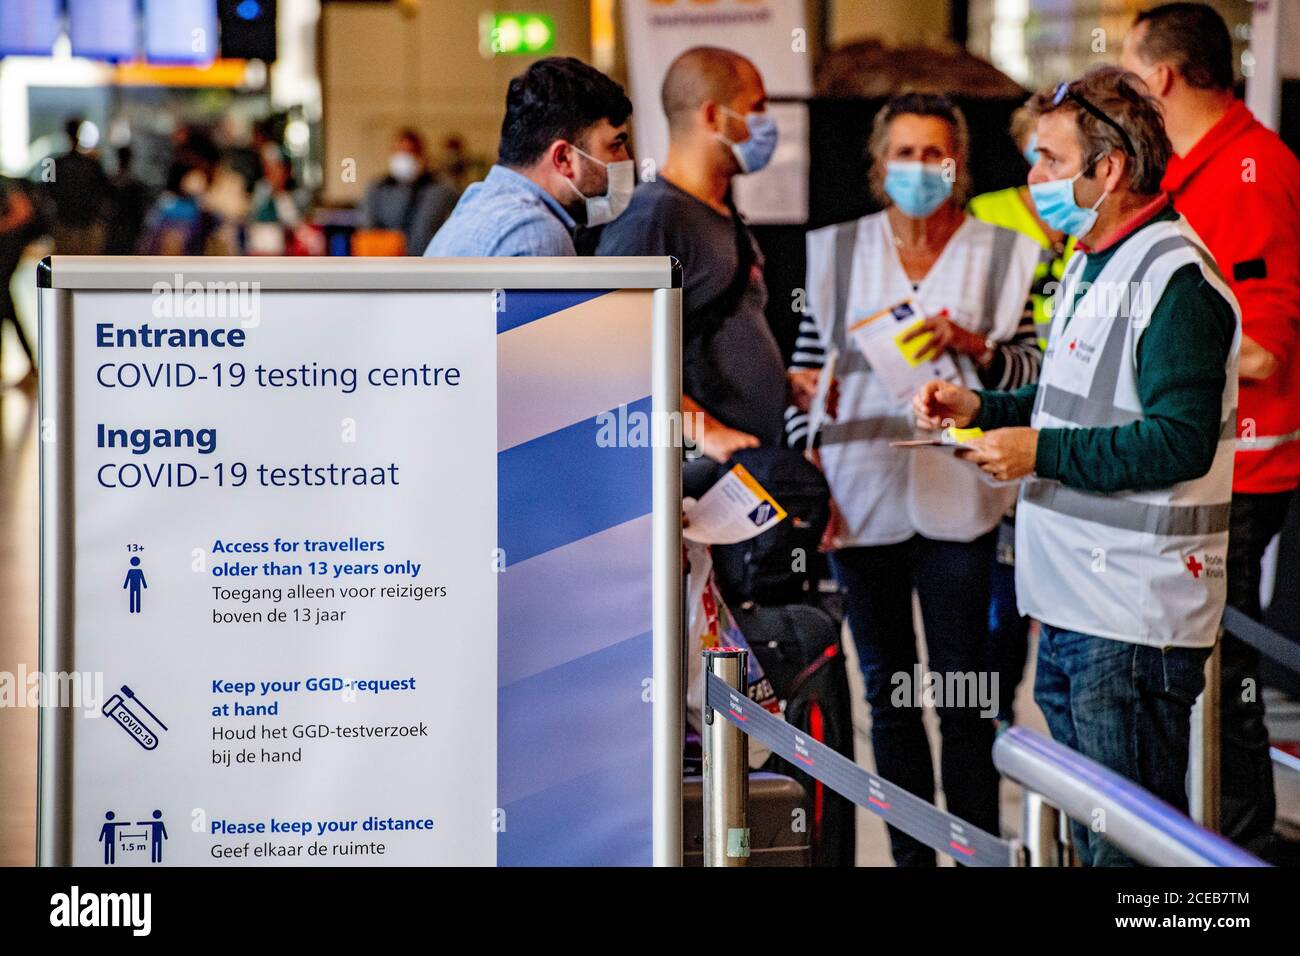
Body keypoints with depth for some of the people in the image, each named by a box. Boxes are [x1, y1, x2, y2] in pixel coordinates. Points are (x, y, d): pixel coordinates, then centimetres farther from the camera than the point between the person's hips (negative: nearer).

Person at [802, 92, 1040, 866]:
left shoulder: (999, 252, 2)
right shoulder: (838, 251, 6)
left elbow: (1034, 367, 4)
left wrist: (975, 345, -15)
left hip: (958, 500, -2)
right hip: (864, 495, 2)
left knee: (966, 693, -1)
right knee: (888, 692, 8)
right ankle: (910, 855, 17)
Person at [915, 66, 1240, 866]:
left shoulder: (1173, 279, -17)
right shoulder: (1093, 265, 17)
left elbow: (1179, 442, -24)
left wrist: (1042, 452, -20)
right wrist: (982, 407, 13)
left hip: (1136, 620, -11)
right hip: (1073, 608, 11)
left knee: (1131, 845, -6)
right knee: (1089, 831, 17)